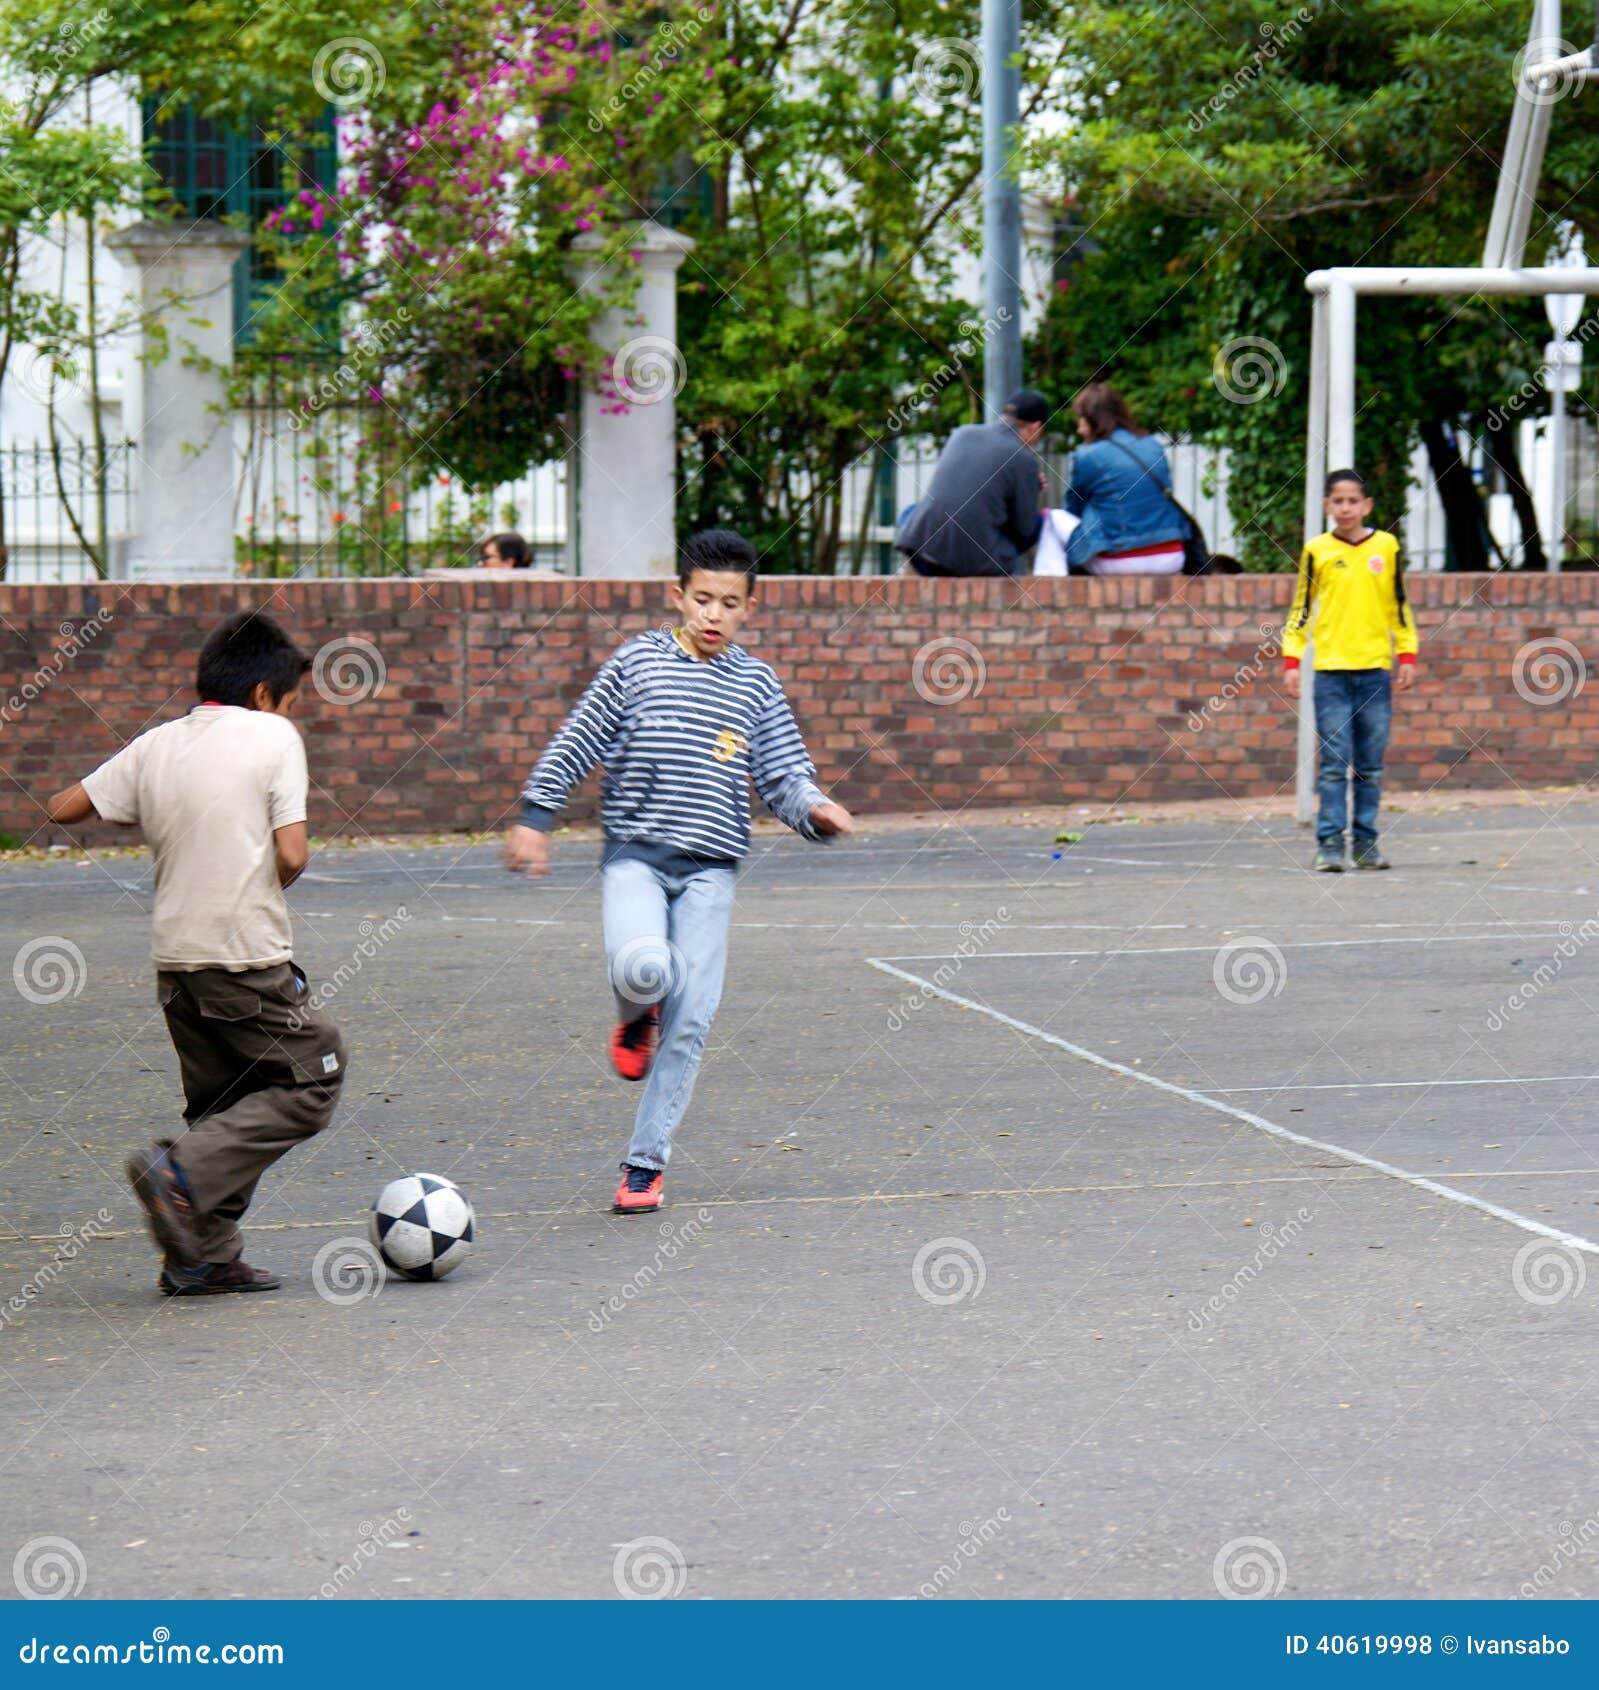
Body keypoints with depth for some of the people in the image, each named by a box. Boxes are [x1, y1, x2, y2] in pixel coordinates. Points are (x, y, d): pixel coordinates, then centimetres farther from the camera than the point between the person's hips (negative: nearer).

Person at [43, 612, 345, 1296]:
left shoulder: (155, 745, 8)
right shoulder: (273, 736, -6)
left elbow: (62, 808, 12)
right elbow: (290, 855, -13)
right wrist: (262, 887, 9)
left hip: (176, 958, 6)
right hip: (249, 956, -6)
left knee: (221, 1106, 17)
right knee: (311, 1084, 4)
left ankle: (204, 1257, 11)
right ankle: (182, 1170, -11)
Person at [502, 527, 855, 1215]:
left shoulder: (757, 685, 8)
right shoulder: (638, 661, 2)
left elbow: (784, 777, 9)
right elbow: (575, 744, 6)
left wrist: (814, 810, -11)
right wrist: (534, 816, 2)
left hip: (710, 868, 2)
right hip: (635, 853, -2)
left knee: (690, 1020, -5)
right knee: (644, 969, -30)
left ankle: (646, 1162, 7)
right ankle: (634, 1019, 9)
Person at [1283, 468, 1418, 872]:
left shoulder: (1386, 547, 7)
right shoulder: (1317, 551, 2)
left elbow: (1400, 607, 12)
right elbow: (1300, 610, 5)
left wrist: (1407, 656, 7)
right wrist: (1292, 660, -1)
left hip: (1376, 671, 2)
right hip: (1331, 671, -2)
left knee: (1371, 767, 5)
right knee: (1333, 765, -4)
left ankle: (1366, 843, 11)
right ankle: (1329, 844, -3)